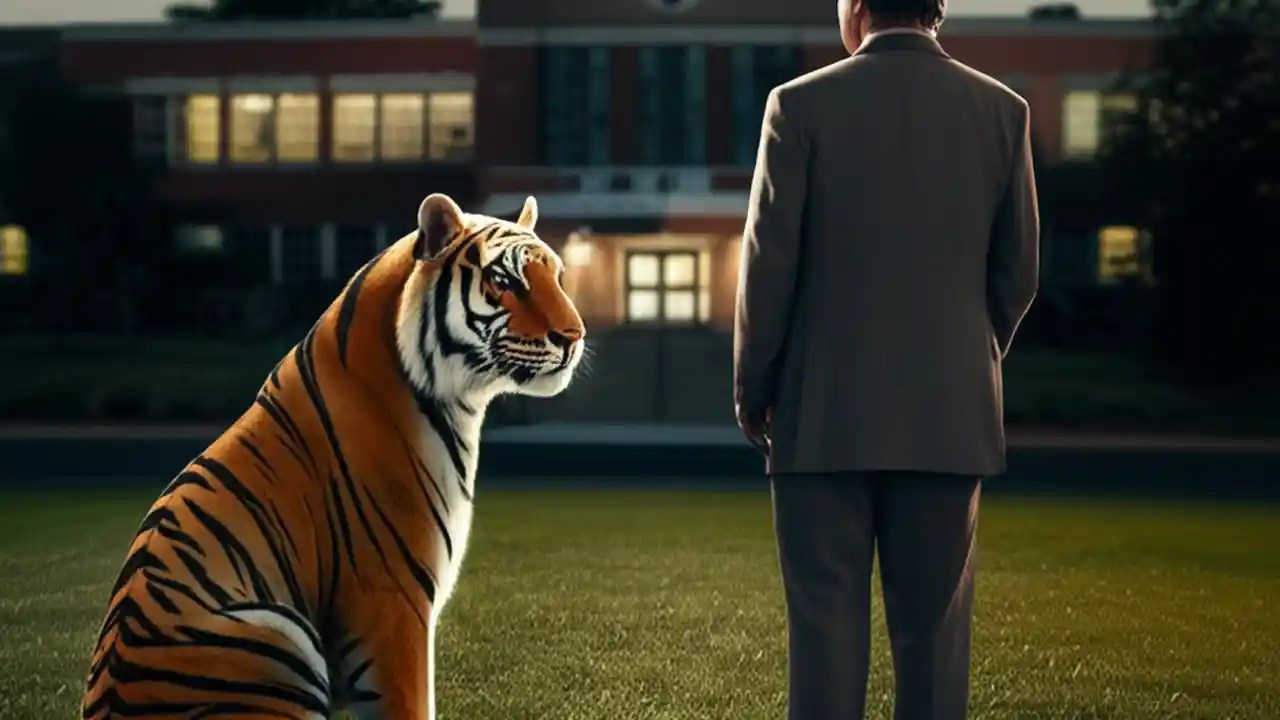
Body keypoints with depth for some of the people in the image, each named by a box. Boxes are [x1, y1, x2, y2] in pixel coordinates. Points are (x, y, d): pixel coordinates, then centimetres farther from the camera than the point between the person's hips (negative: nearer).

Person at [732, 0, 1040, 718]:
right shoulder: (1003, 110, 1)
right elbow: (1018, 271, 6)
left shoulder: (802, 105, -6)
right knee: (935, 626, 9)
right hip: (951, 415, 2)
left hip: (826, 414, -2)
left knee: (826, 623, 4)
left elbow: (769, 263, -5)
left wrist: (752, 391, 7)